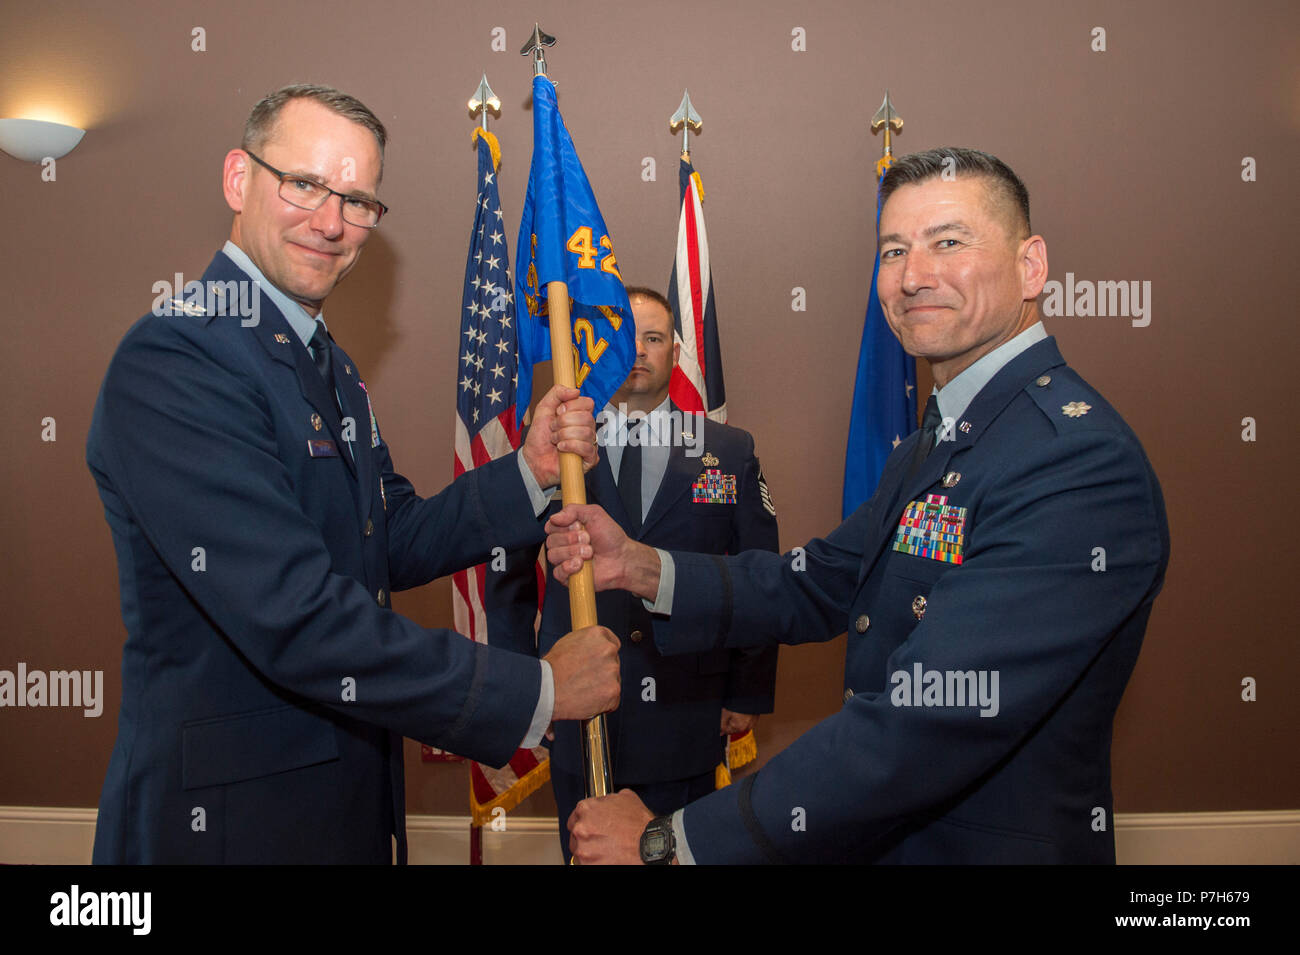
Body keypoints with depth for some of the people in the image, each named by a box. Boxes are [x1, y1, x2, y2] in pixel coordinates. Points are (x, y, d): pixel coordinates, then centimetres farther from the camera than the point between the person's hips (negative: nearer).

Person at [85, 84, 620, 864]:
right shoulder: (170, 364, -22)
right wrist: (537, 692, -22)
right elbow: (298, 622, -28)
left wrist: (532, 472, -6)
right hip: (228, 818, -8)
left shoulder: (333, 367, 9)